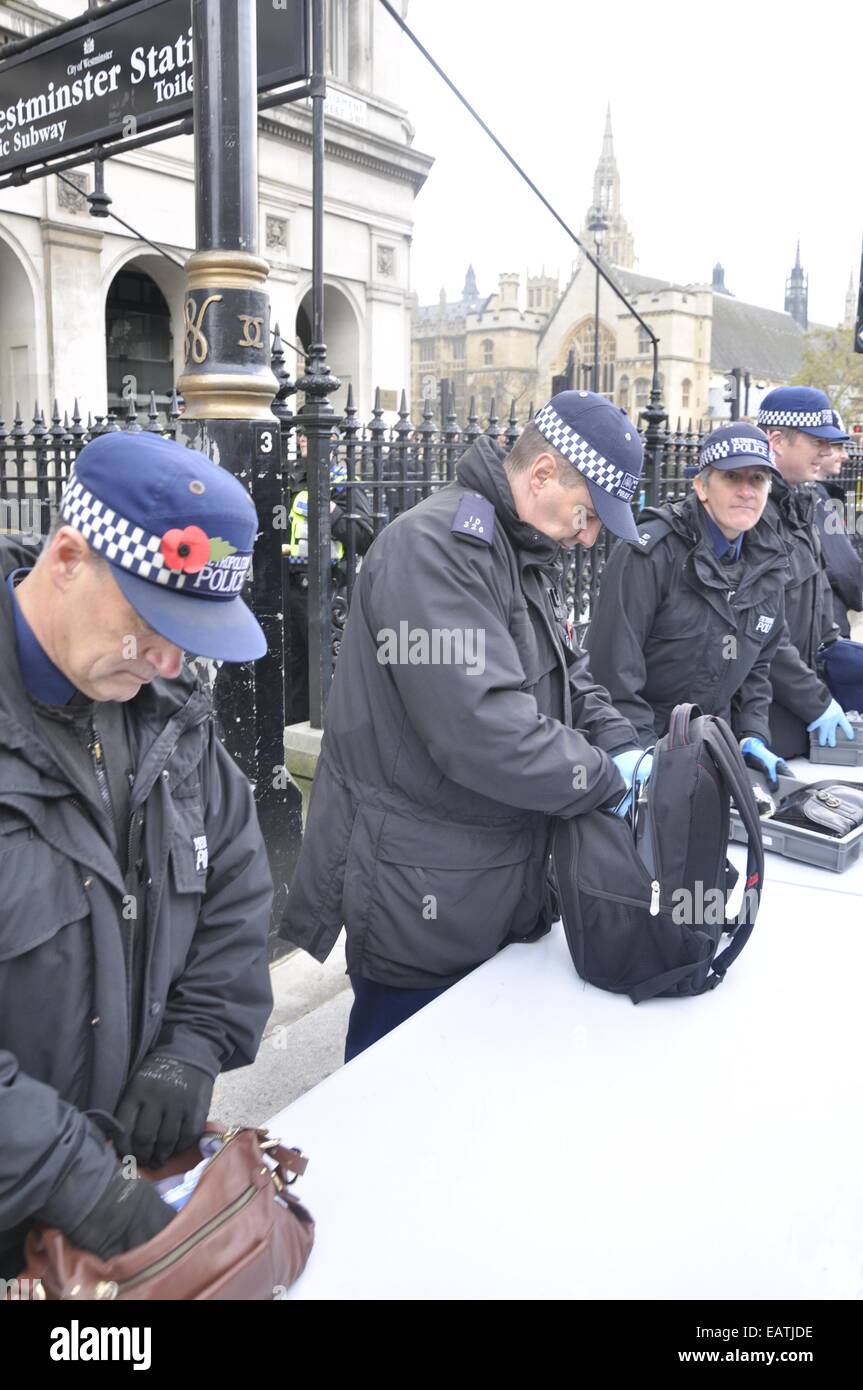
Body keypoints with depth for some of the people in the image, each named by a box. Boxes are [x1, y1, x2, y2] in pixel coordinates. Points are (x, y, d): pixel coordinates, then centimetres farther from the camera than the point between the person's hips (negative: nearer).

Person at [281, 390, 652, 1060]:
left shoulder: (531, 555, 12)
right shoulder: (437, 546, -22)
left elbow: (568, 673, 17)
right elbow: (481, 727, -30)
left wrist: (623, 747, -2)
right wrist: (607, 779, -18)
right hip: (421, 901, -9)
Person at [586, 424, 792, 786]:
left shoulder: (768, 566, 4)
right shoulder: (648, 552, -17)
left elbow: (758, 664, 14)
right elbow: (614, 663, -20)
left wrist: (753, 735, 1)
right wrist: (646, 753, -21)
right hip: (637, 745, -6)